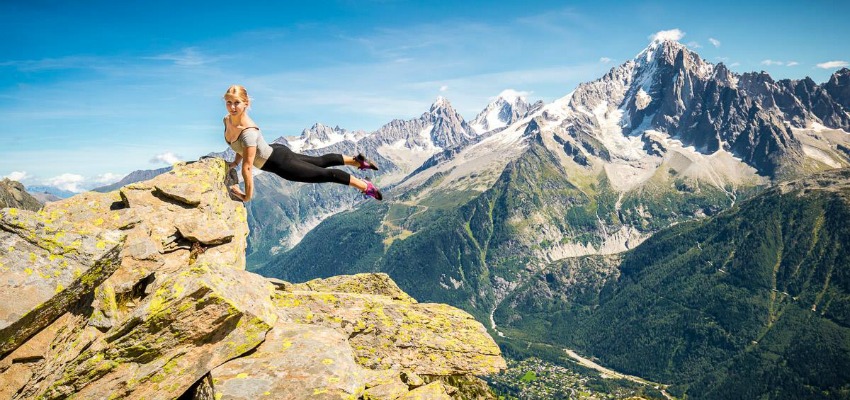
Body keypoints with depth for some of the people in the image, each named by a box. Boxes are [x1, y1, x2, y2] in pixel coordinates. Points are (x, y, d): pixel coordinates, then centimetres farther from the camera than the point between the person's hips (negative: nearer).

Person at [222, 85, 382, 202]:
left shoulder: (248, 131, -36)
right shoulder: (227, 120, -8)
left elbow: (247, 167, -33)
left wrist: (247, 196, -27)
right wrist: (235, 162, 13)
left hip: (279, 161, -8)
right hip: (273, 152, 8)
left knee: (324, 174, 6)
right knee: (321, 161, 25)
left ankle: (366, 186, 22)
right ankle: (357, 160, 43)